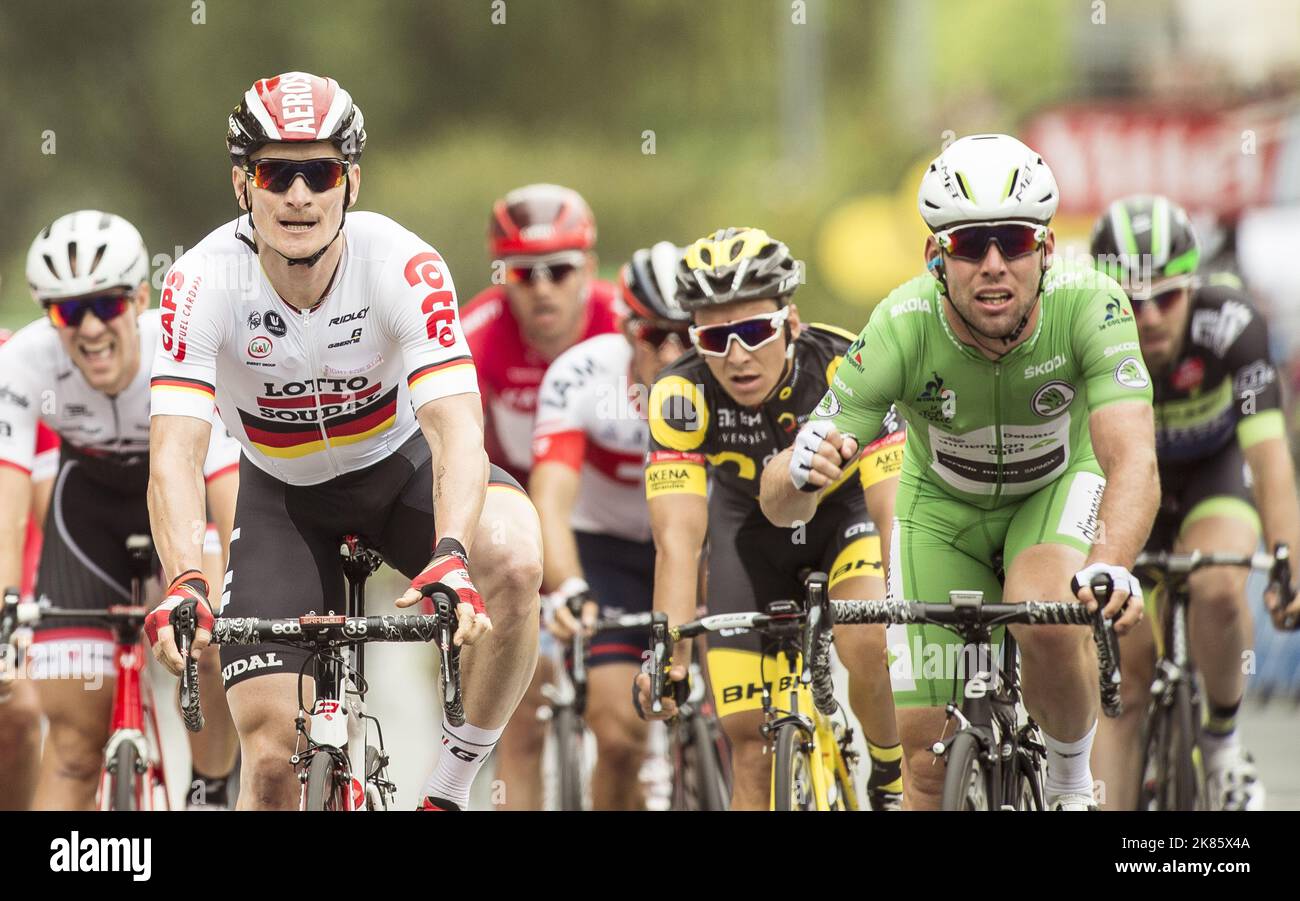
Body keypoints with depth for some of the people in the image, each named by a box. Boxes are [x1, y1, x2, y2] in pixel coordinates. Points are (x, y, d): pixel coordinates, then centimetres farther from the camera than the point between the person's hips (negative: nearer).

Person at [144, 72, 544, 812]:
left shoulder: (404, 266, -29)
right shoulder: (204, 283, -27)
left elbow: (457, 430, -38)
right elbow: (174, 452, -36)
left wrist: (450, 557, -57)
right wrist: (184, 583, -54)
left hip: (400, 465, -1)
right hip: (284, 494, 1)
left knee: (514, 562, -33)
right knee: (272, 758, -8)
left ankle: (454, 781, -13)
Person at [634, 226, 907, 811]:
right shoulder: (680, 395, -30)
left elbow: (896, 507, -39)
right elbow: (678, 538, -36)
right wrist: (671, 652, -50)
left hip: (847, 508, -1)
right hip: (751, 528, 1)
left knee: (868, 643, -30)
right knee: (752, 745, -6)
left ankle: (893, 777, -3)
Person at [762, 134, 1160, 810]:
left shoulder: (1089, 305, -34)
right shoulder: (904, 328, -34)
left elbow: (1133, 459, -45)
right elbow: (778, 496, -33)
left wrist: (1110, 568, -64)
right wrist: (801, 470, -58)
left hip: (1058, 488, -1)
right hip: (944, 506, 1)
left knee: (1049, 620, -33)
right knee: (932, 762, -4)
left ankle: (1073, 779, -4)